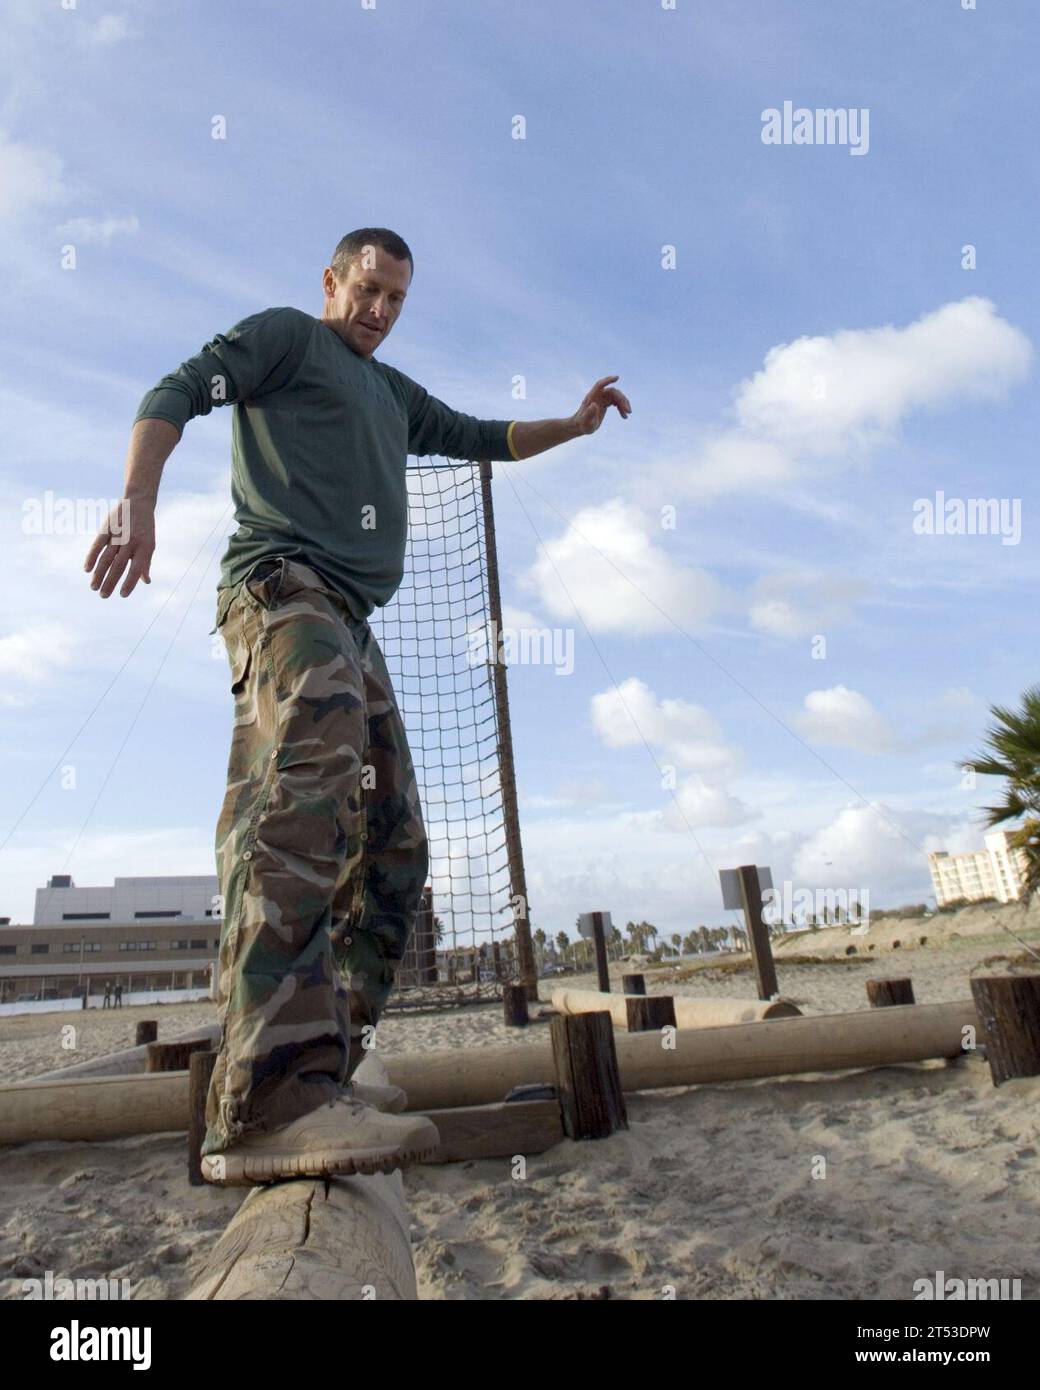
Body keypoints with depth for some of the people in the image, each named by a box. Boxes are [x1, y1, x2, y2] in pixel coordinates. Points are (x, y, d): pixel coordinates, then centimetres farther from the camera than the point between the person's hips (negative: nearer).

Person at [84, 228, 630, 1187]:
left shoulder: (396, 393, 36)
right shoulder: (285, 334, 15)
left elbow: (487, 439, 44)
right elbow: (179, 392, 2)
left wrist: (574, 425, 31)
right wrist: (138, 499, -16)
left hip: (348, 624, 9)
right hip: (282, 578, -9)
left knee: (393, 850, 0)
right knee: (308, 777, -35)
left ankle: (322, 1075, 4)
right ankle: (272, 1097, -45)